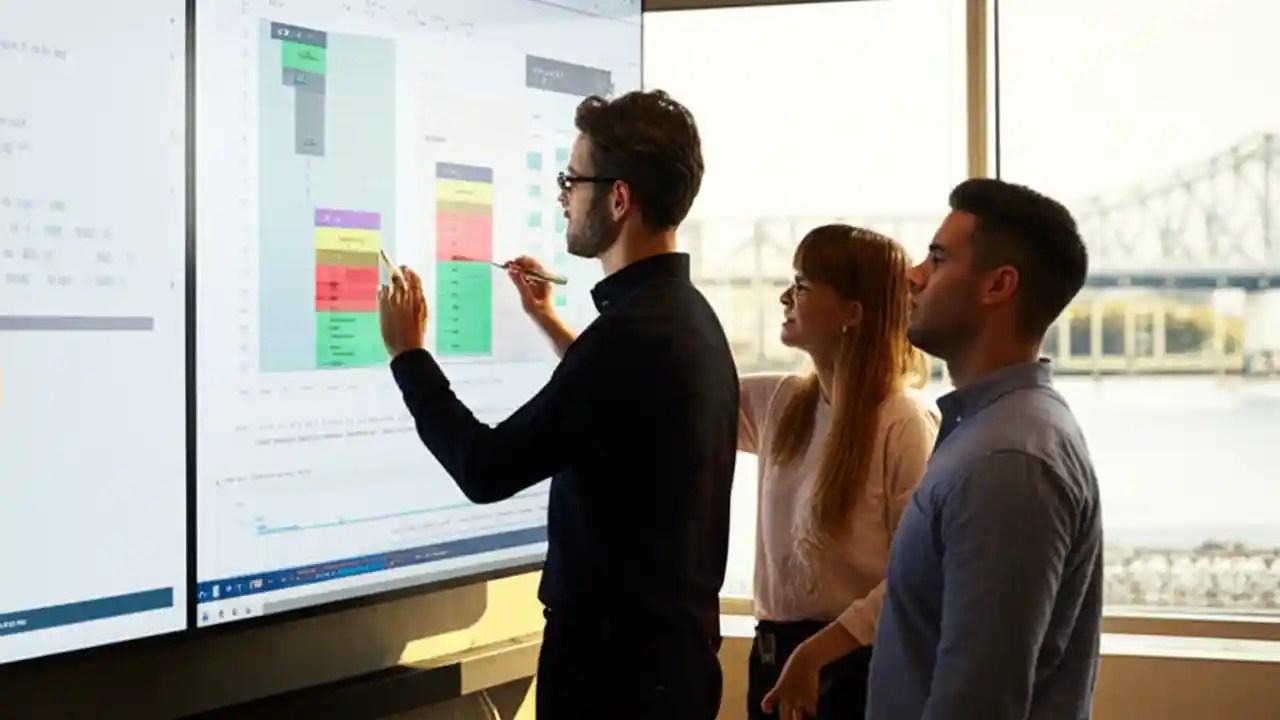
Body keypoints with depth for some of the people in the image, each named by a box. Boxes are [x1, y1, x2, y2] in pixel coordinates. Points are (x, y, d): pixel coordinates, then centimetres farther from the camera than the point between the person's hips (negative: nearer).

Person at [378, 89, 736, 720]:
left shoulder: (633, 331, -23)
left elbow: (486, 470, -20)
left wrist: (407, 354, -6)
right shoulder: (685, 313, 7)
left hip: (618, 656, -9)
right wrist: (549, 321, 35)